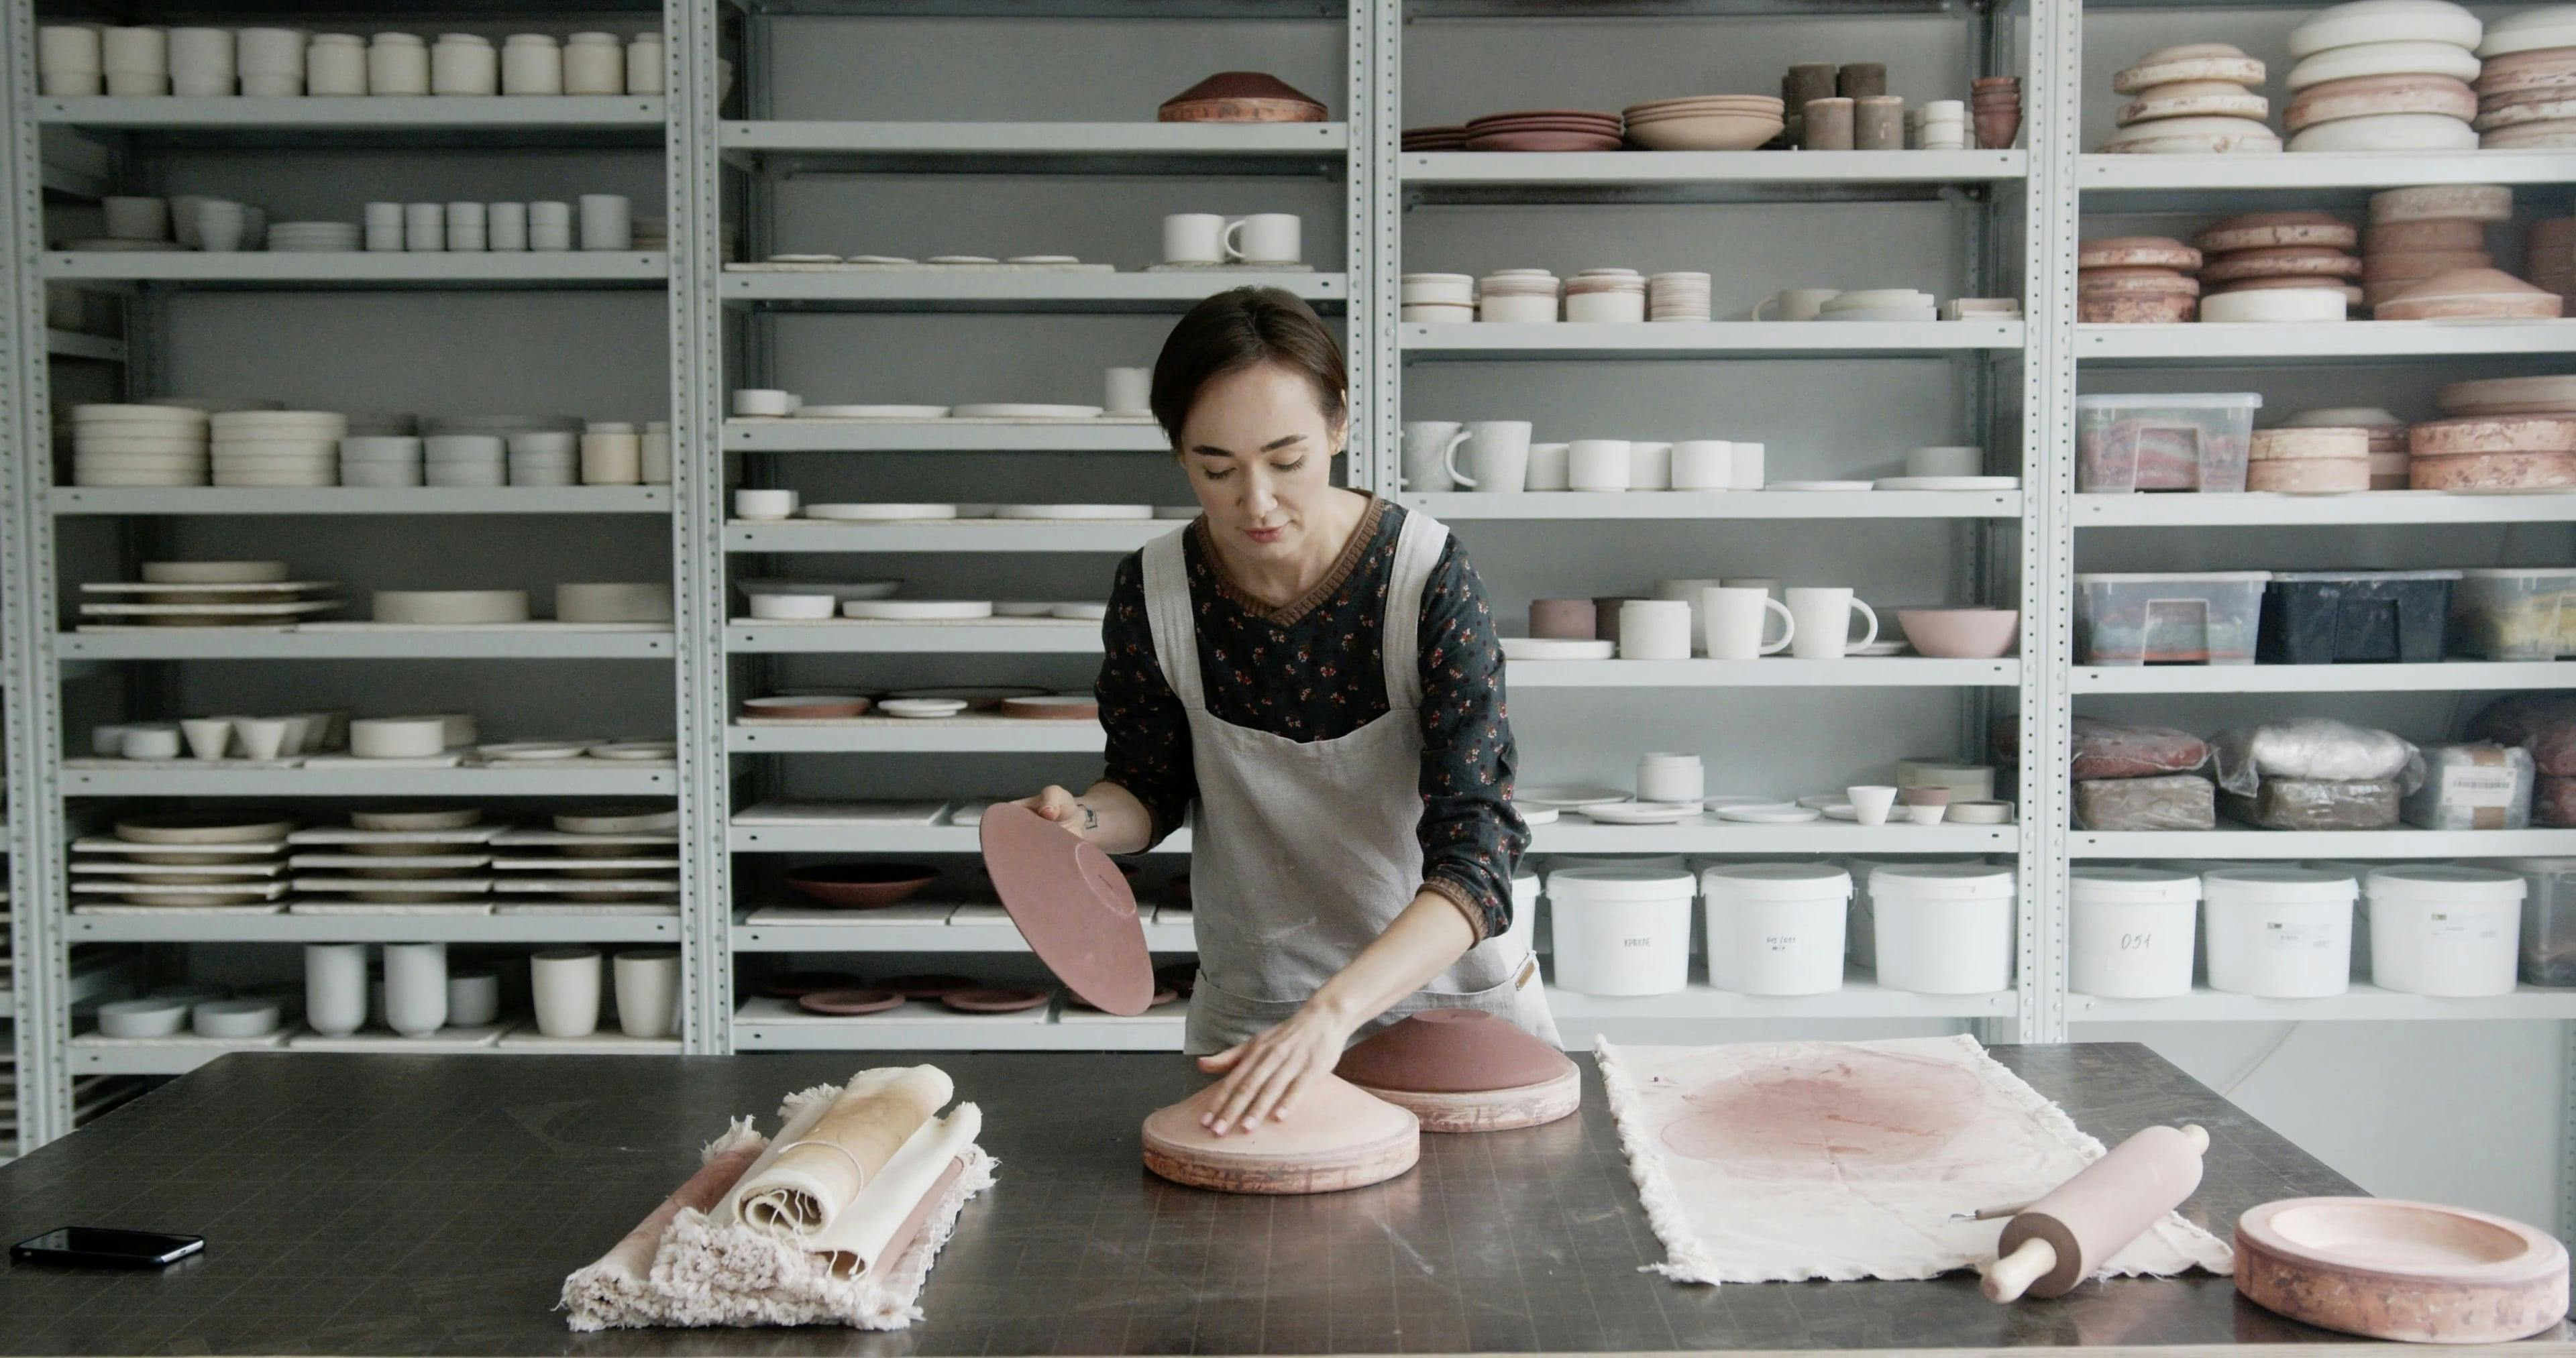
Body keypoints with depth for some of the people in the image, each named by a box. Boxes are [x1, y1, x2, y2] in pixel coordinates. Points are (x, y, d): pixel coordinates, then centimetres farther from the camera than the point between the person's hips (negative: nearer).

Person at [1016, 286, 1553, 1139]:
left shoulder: (1431, 583, -23)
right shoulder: (1155, 593, -14)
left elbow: (1475, 851, -29)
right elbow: (1151, 785, 2)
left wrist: (1332, 1012, -42)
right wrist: (1087, 821, -21)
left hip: (1454, 988, -2)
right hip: (1251, 1002, 2)